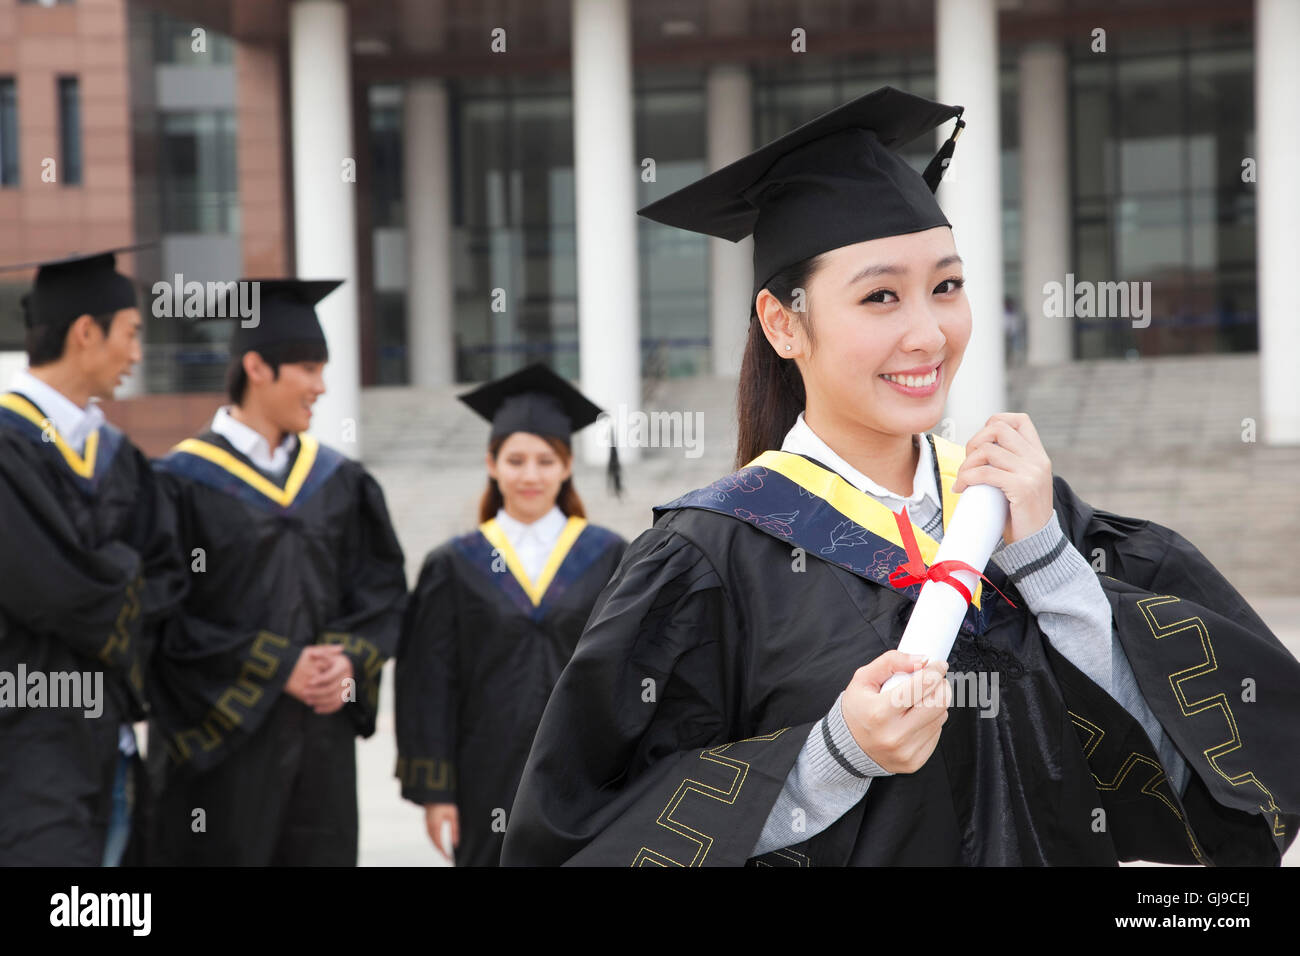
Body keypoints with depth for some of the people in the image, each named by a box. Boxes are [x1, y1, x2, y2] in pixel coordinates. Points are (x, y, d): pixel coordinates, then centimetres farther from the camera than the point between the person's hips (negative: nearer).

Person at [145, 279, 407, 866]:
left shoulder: (339, 481, 10)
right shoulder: (185, 482, -7)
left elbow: (383, 589, 9)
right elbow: (167, 618, -11)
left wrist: (351, 659, -9)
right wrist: (278, 668, -14)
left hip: (320, 744, 5)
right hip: (219, 743, -5)